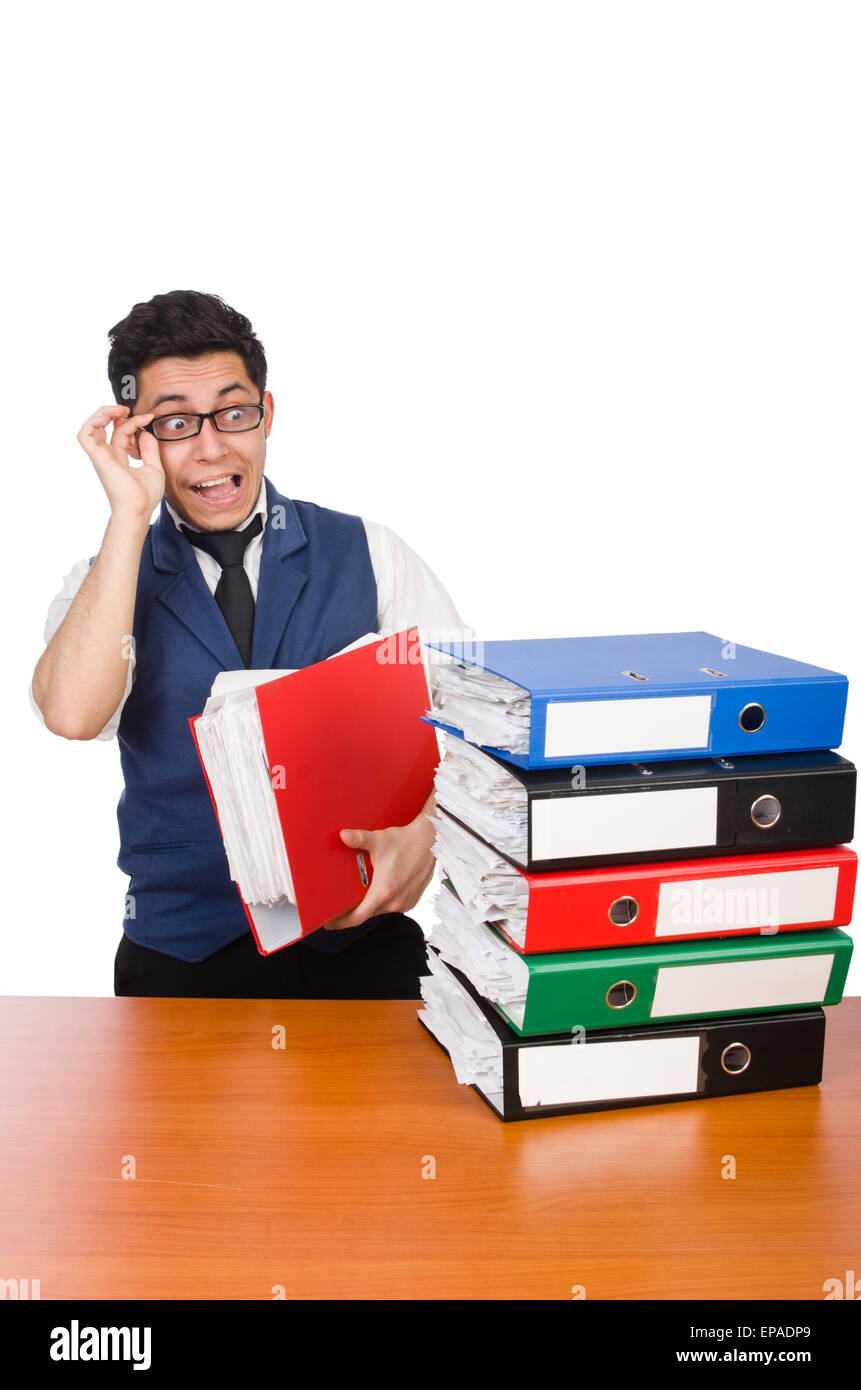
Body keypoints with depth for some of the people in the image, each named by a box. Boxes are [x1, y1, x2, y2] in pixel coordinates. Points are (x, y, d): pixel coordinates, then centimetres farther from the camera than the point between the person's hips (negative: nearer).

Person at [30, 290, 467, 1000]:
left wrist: (423, 833, -19)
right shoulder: (107, 586, 5)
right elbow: (72, 714, -17)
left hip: (361, 941, -1)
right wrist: (130, 514, -14)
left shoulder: (369, 554, 4)